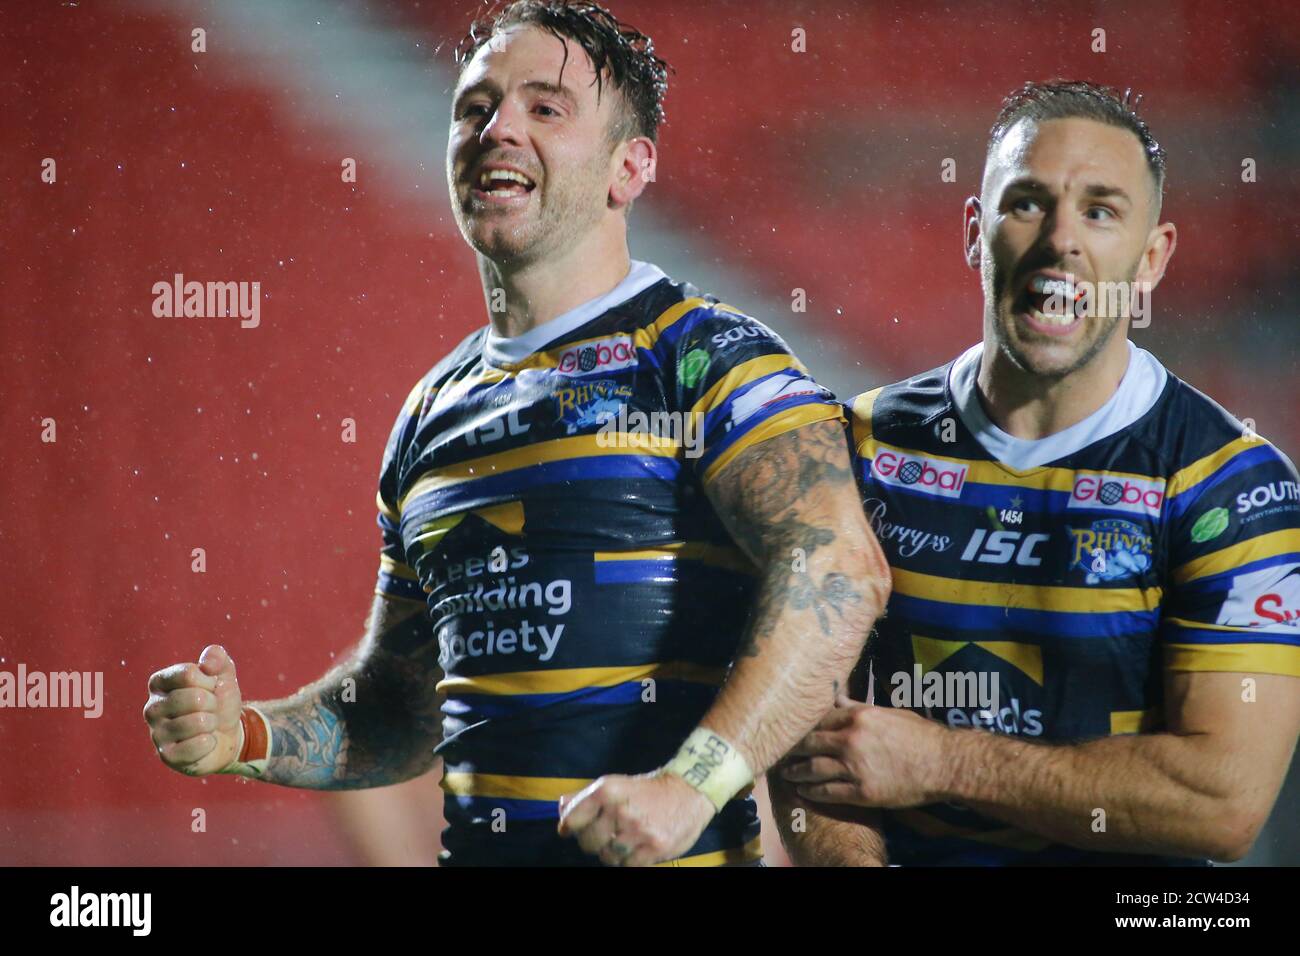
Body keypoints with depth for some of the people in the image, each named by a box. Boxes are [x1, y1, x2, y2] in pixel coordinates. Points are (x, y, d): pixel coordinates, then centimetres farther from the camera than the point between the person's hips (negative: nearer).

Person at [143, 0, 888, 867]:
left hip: (663, 858, -5)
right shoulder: (433, 412, 15)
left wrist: (689, 784, -27)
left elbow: (842, 566, -19)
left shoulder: (705, 355, -5)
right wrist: (248, 739, 4)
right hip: (475, 846, 5)